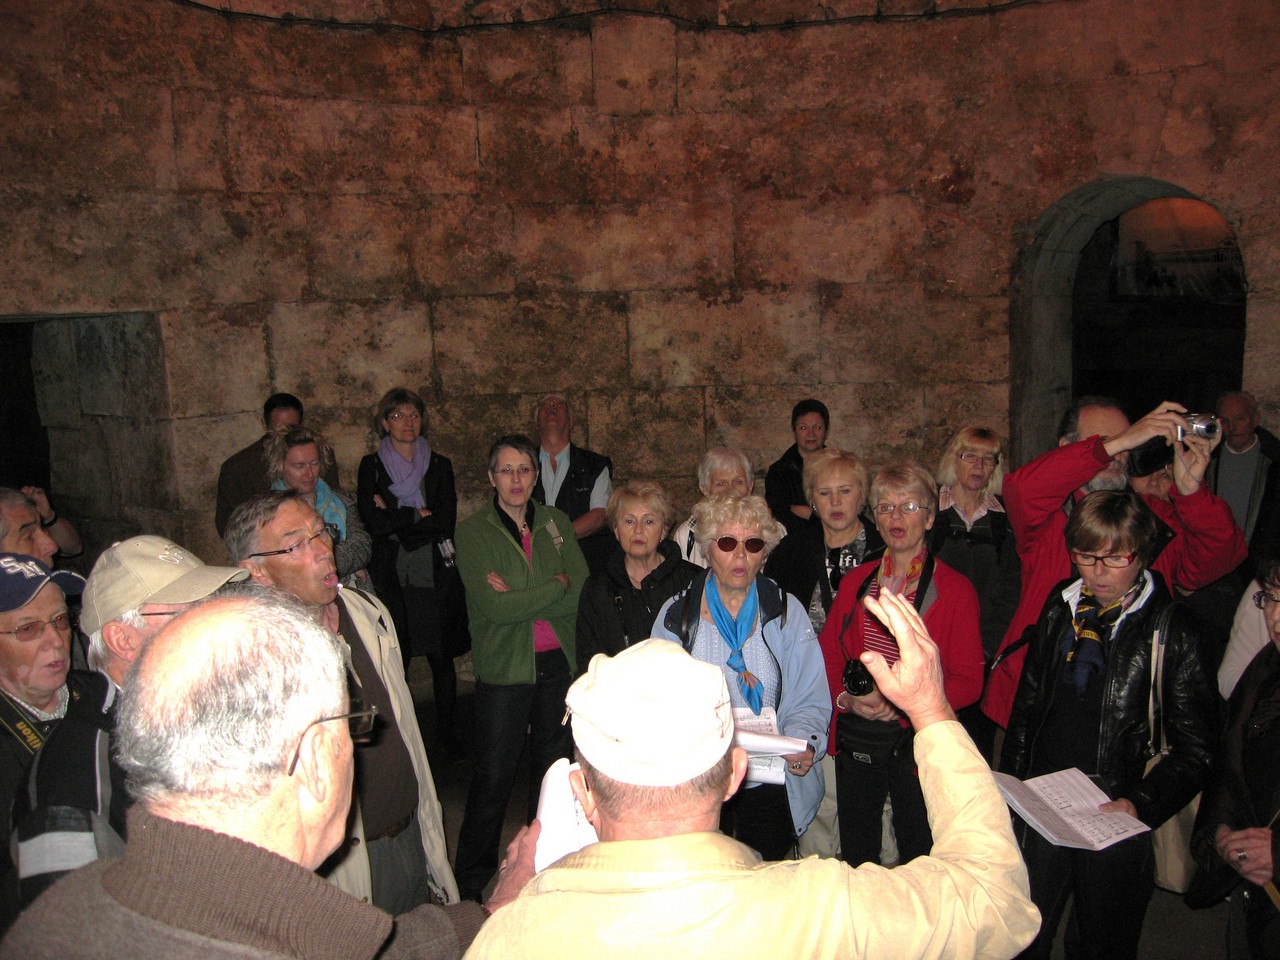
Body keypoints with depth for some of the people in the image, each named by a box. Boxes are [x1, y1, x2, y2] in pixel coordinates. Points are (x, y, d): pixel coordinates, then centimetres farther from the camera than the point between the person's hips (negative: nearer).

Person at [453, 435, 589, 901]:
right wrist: (556, 585, -10)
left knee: (553, 766, 13)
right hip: (504, 667, -3)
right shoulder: (473, 531, -4)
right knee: (494, 777, 4)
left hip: (559, 663, 3)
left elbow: (582, 594, -3)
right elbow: (494, 607, -16)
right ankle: (474, 880, 23)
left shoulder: (555, 522, 6)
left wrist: (522, 599, -13)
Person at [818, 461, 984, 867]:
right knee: (855, 856, 16)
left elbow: (967, 681, -8)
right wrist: (846, 697, -11)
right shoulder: (855, 581, 7)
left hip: (916, 741, -3)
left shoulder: (955, 589, -5)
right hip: (856, 739, 4)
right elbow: (828, 655, 9)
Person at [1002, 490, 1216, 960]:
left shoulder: (1172, 628, -9)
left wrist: (1142, 806, -19)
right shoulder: (1060, 607, 3)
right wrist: (1013, 780, 6)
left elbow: (1194, 748, -7)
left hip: (1116, 818, -3)